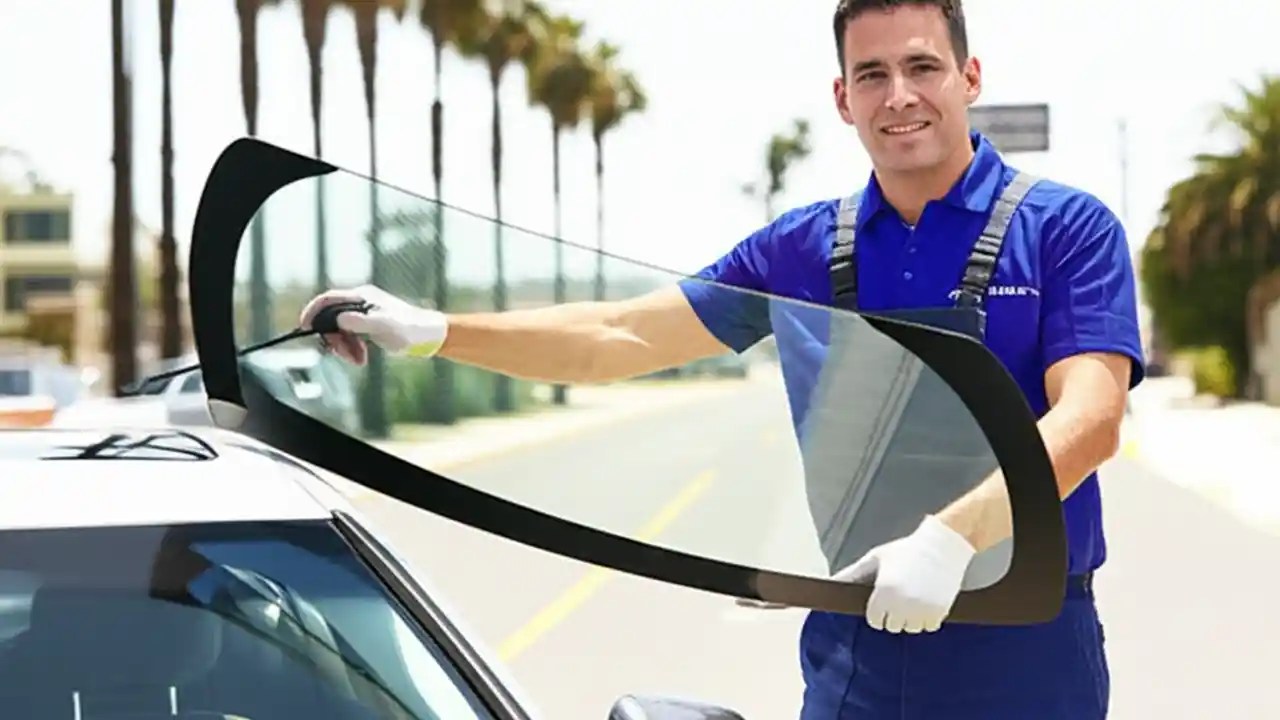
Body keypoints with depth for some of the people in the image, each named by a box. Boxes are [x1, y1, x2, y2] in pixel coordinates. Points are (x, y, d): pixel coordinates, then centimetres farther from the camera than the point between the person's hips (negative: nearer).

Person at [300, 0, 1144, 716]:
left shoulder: (1065, 229, -6)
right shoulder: (805, 248, 7)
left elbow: (1088, 420, -18)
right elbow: (623, 336, 8)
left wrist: (954, 534, -34)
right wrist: (434, 331, -2)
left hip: (1024, 644, -3)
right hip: (857, 639, 4)